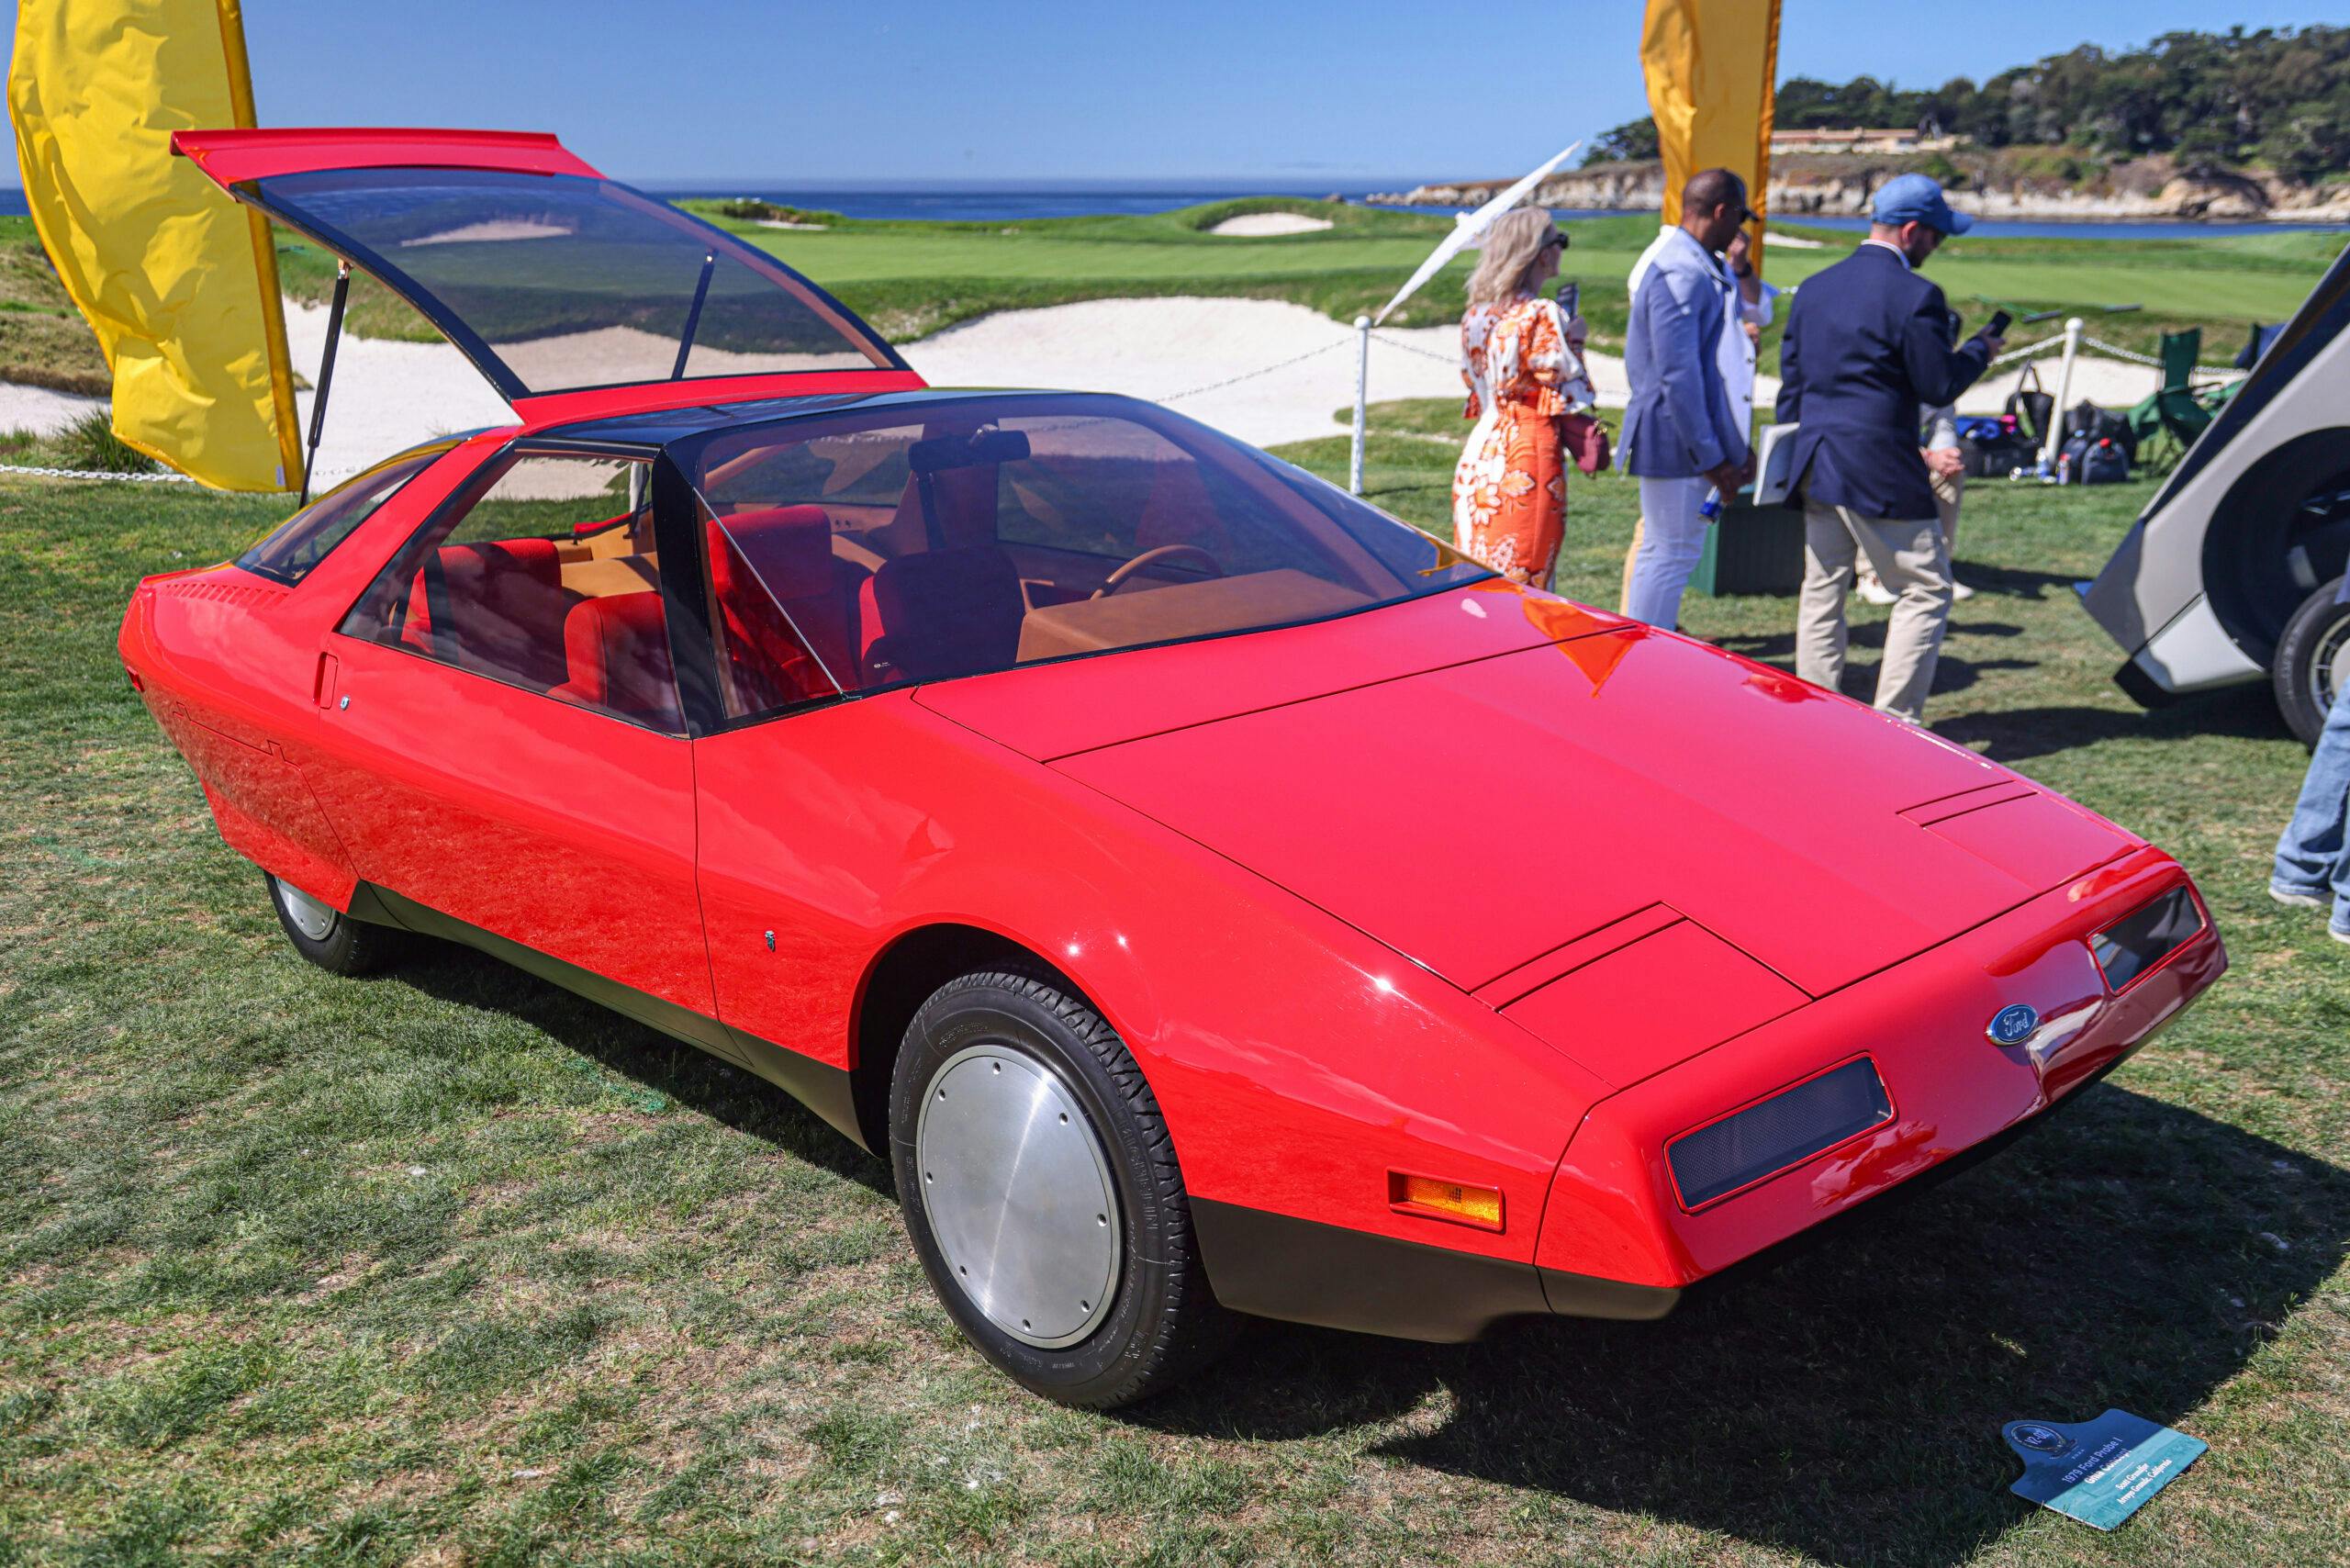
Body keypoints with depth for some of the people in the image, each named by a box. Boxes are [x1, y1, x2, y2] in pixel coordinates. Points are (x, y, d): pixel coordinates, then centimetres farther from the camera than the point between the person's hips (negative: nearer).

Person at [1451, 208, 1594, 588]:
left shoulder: (1476, 315, 10)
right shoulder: (1543, 315, -11)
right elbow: (1567, 404, -11)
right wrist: (1574, 342, 3)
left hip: (1478, 458, 7)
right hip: (1528, 458, -7)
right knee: (1522, 587, -2)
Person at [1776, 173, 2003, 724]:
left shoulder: (1814, 288, 12)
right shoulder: (1914, 295, -11)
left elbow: (1790, 383, 14)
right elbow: (1938, 386, -9)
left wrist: (1794, 463, 20)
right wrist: (1980, 350, 9)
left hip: (1815, 468, 7)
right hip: (1882, 473, -7)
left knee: (1821, 592, 12)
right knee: (1926, 591, 3)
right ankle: (1895, 724, -1)